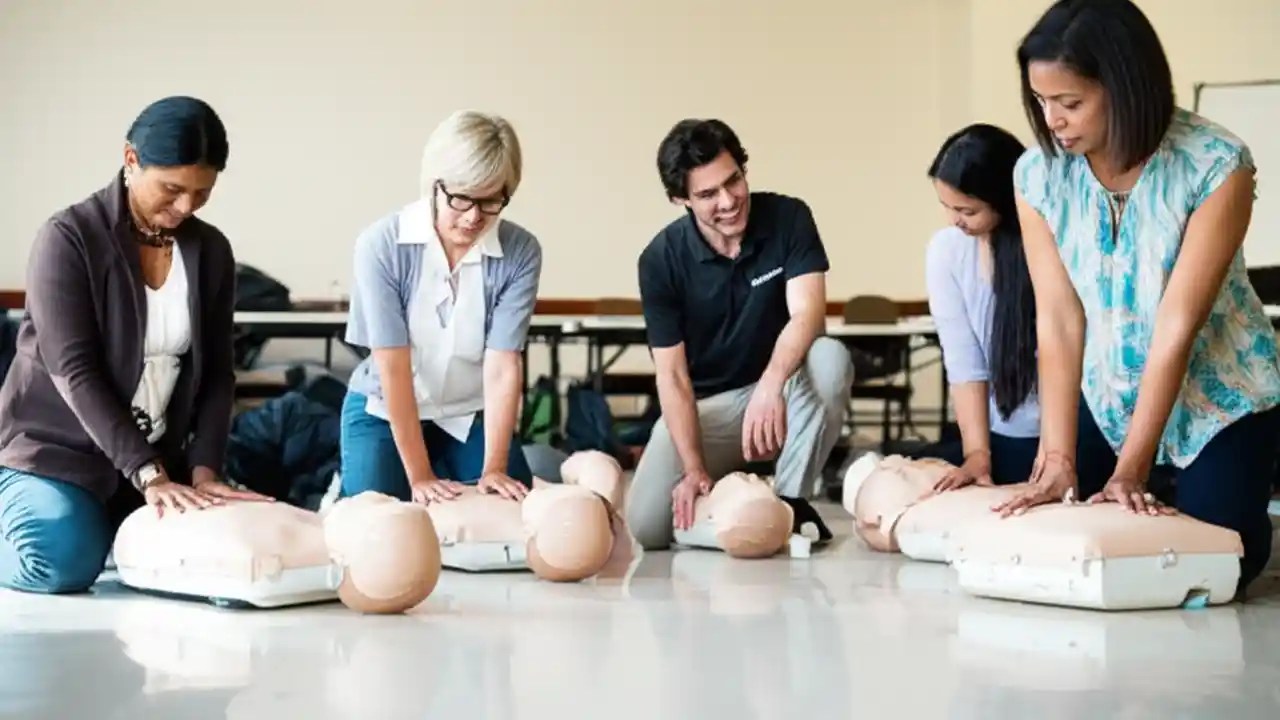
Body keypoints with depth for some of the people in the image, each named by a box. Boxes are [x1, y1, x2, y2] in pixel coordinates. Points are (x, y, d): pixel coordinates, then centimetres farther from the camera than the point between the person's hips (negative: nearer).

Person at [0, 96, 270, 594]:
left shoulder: (211, 252, 2)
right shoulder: (68, 239, -14)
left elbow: (216, 373, 3)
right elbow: (75, 372, -20)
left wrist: (203, 469, -12)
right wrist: (149, 474, -27)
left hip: (157, 456, 5)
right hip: (57, 448, -5)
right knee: (64, 563, -27)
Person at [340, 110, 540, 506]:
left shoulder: (521, 252, -20)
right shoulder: (382, 244, -23)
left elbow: (503, 367, -20)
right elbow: (393, 367, -23)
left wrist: (494, 469, -25)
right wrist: (419, 476, -24)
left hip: (472, 414, 2)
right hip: (384, 411, -1)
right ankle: (337, 495, 22)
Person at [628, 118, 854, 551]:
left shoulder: (789, 218, -13)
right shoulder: (661, 259, -13)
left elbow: (808, 313, -25)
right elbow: (672, 375, -13)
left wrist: (771, 383, -46)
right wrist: (695, 471, -23)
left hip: (781, 385, 0)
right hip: (703, 403, 0)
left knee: (830, 358, -34)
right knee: (646, 527, -20)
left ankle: (790, 500, -18)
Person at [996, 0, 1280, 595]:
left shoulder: (1217, 164, -26)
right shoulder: (1039, 173, -15)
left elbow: (1177, 326, -27)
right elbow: (1057, 323, -17)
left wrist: (1130, 471, -26)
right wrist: (1059, 458, -23)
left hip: (1220, 397, -3)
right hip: (1107, 396, 3)